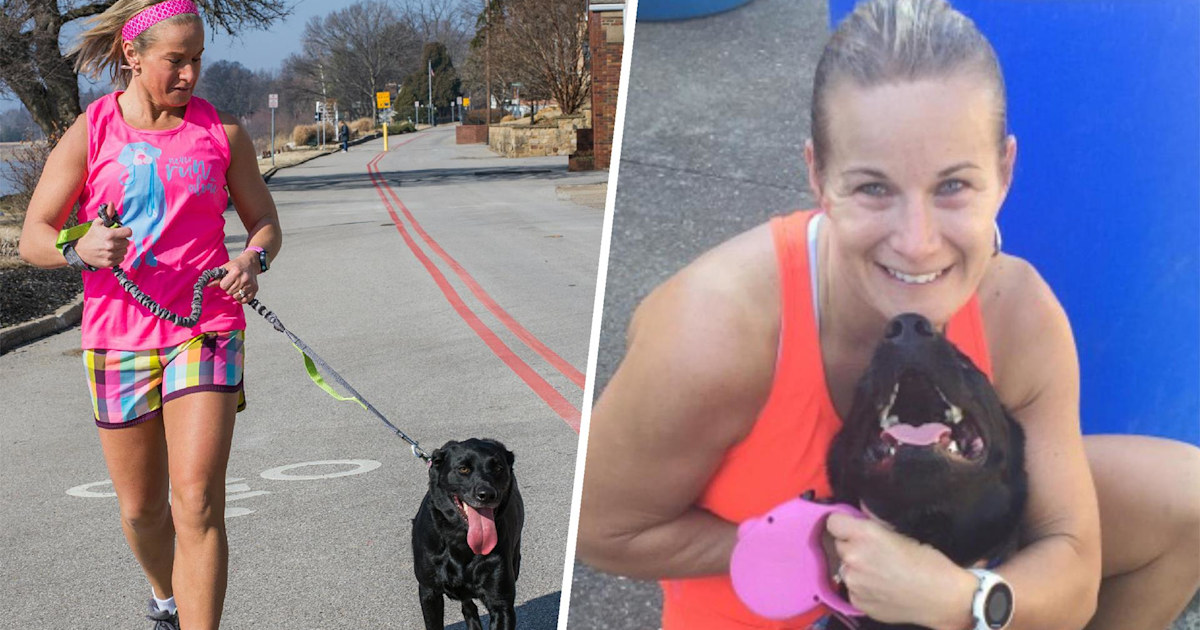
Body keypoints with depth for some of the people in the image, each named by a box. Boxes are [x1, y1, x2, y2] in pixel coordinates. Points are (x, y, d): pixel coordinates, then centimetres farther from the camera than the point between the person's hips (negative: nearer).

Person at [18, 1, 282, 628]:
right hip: (118, 337, 1)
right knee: (141, 509, 13)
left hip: (206, 330, -1)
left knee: (198, 502, -14)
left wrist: (253, 260, -12)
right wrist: (80, 248, -23)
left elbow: (263, 220, 11)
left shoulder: (222, 130, 2)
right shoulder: (89, 135, -1)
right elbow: (33, 237, -1)